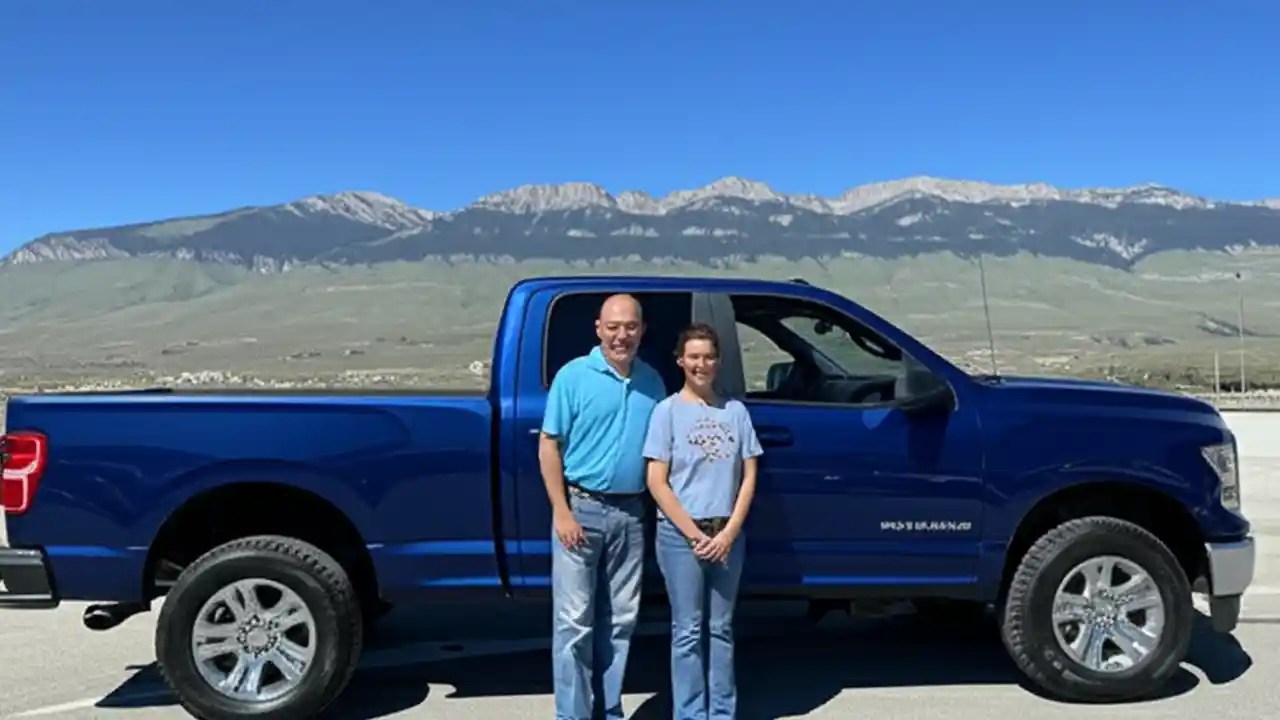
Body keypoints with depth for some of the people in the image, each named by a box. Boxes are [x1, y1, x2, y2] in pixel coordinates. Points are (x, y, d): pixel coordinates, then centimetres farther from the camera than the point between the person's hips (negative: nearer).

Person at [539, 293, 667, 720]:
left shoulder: (653, 382, 8)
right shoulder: (574, 376, -5)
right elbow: (549, 446, -6)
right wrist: (561, 512, -12)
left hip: (630, 512, 4)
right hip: (582, 508, -4)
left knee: (620, 621, 12)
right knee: (575, 622, -1)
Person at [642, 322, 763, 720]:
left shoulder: (736, 411, 4)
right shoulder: (668, 411, -4)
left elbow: (748, 477, 5)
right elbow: (656, 482, -7)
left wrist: (729, 532, -6)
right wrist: (695, 534, -11)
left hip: (727, 534, 3)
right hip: (680, 533, -3)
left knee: (721, 628, 13)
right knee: (688, 631, 3)